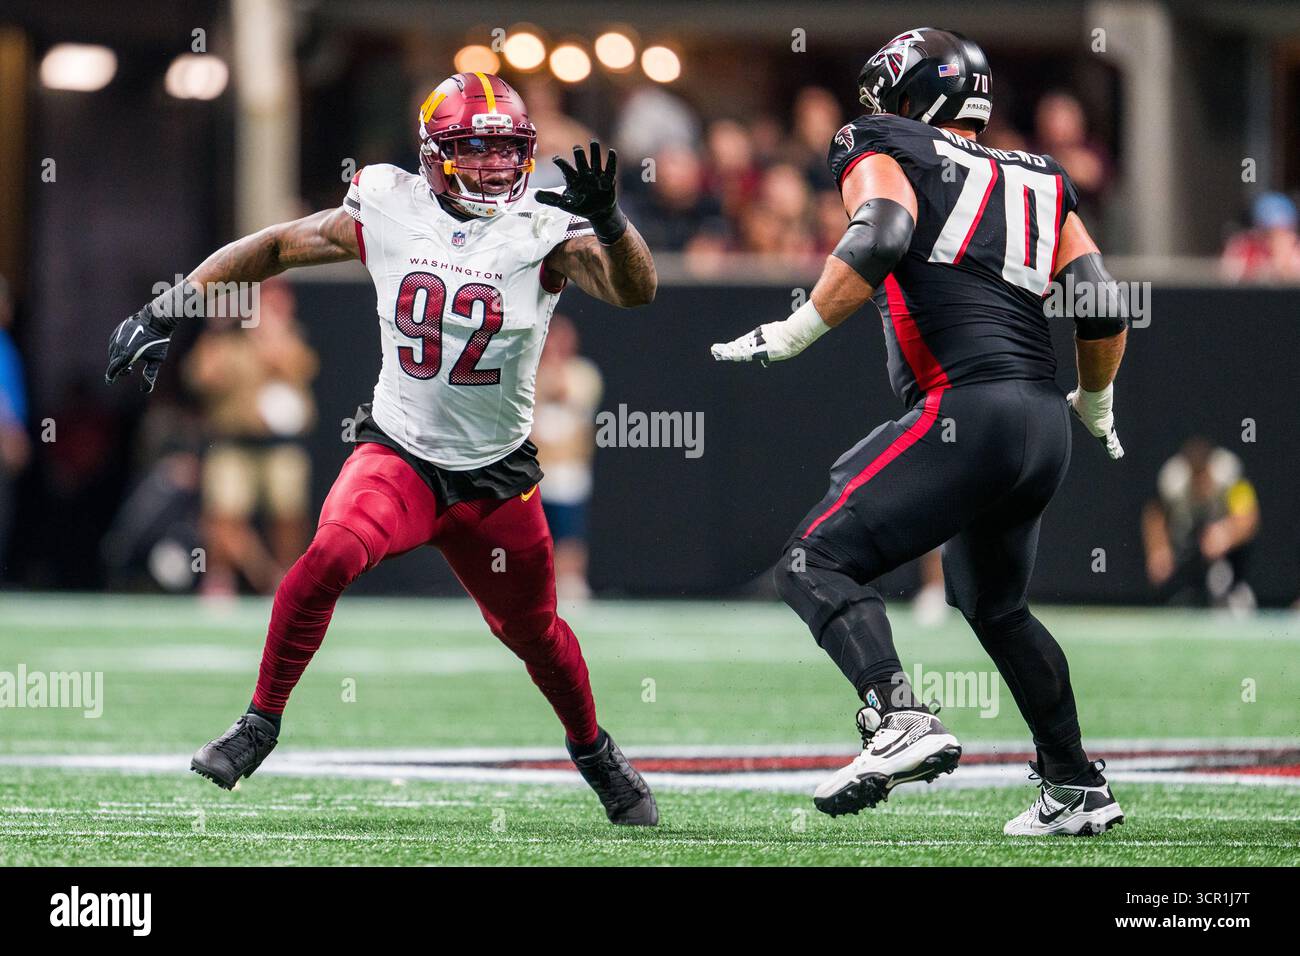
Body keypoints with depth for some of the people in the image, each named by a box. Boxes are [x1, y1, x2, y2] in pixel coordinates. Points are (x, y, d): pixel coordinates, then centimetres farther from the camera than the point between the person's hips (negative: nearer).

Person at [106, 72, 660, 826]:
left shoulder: (544, 233, -11)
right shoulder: (389, 210, -6)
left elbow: (636, 291, -24)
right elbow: (277, 247, 5)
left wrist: (607, 221, -44)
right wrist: (167, 310, 1)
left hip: (497, 476, 0)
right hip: (399, 454, 0)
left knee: (534, 631, 13)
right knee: (330, 557, -28)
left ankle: (595, 752, 43)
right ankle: (261, 723, -12)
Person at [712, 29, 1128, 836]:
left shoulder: (885, 153, 7)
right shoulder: (1038, 184, 24)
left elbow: (880, 238, -14)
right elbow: (1103, 310, 19)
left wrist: (795, 333, -10)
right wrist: (1095, 404, 36)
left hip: (968, 409, -7)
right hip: (1044, 428, 7)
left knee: (819, 565, -9)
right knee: (995, 607, 27)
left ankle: (900, 720, -32)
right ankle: (1078, 789, 29)